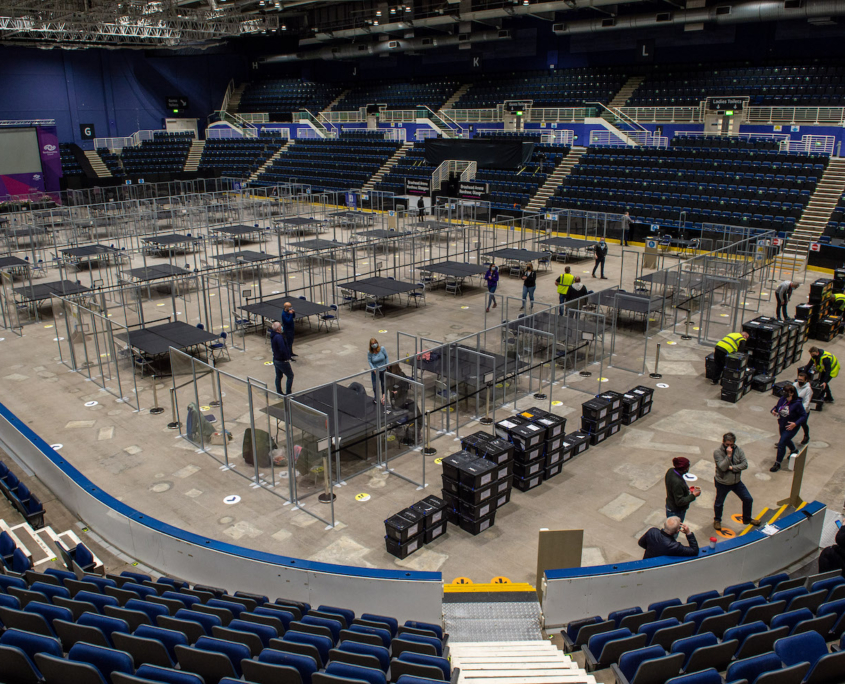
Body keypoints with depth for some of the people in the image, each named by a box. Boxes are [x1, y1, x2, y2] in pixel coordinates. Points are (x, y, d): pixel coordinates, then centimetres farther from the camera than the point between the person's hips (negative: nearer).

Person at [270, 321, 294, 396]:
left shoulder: (272, 336, 0)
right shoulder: (279, 337, -28)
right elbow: (283, 349, -31)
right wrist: (287, 358, -19)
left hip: (276, 360, 9)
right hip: (282, 361, -9)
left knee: (278, 376, 19)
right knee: (290, 376, 7)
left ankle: (279, 392, 29)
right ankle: (288, 393, 10)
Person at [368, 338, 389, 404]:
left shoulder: (382, 349, -14)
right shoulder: (369, 352, -17)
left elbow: (386, 357, -2)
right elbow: (369, 361, -9)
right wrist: (374, 369, -19)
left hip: (383, 370, 1)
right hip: (375, 371, -1)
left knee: (383, 384, 16)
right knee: (375, 386, 4)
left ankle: (383, 396, 40)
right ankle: (375, 397, 32)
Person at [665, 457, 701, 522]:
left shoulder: (671, 471, -10)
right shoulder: (677, 482, -36)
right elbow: (680, 501, -27)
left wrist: (687, 488, 6)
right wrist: (693, 496, -20)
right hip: (676, 512, -9)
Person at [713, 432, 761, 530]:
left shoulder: (738, 450, -7)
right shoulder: (717, 452, -19)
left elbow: (745, 464, -13)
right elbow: (723, 467, -28)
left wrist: (732, 468, -22)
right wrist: (728, 455, -35)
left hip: (737, 482, 4)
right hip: (722, 484, -4)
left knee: (748, 499, 10)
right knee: (719, 503, 12)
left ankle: (747, 519, 34)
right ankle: (717, 520, 38)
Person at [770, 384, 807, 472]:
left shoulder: (797, 403, -25)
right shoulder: (782, 399, -10)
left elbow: (804, 415, -18)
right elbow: (777, 407, 8)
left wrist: (795, 423, -29)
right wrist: (773, 411, -15)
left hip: (791, 427, -7)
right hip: (782, 425, 7)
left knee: (781, 443, -10)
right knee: (786, 440, 29)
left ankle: (777, 464, 4)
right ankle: (794, 450, 63)